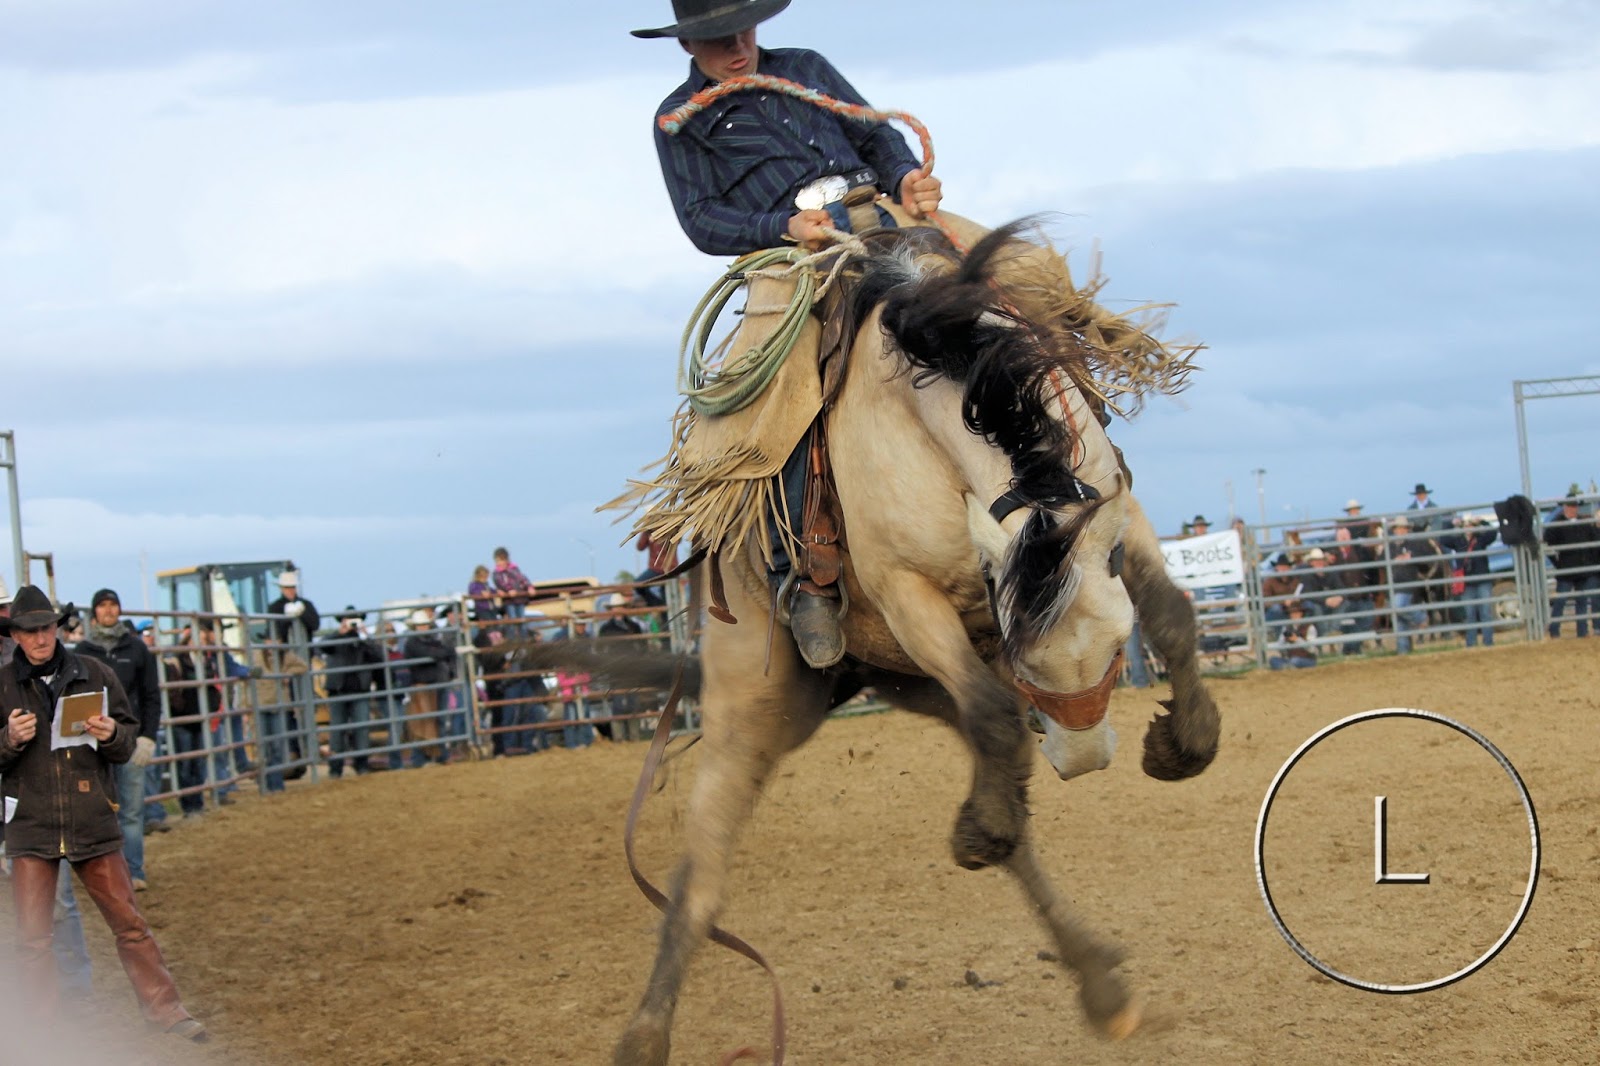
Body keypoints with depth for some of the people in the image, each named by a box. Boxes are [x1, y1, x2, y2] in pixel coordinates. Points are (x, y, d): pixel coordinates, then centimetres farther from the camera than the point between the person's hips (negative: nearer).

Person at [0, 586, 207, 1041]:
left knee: (129, 922, 6)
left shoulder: (94, 674, 2)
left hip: (93, 821, 1)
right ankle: (42, 1025, 11)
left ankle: (164, 1008, 15)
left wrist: (111, 735, -15)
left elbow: (129, 742, 7)